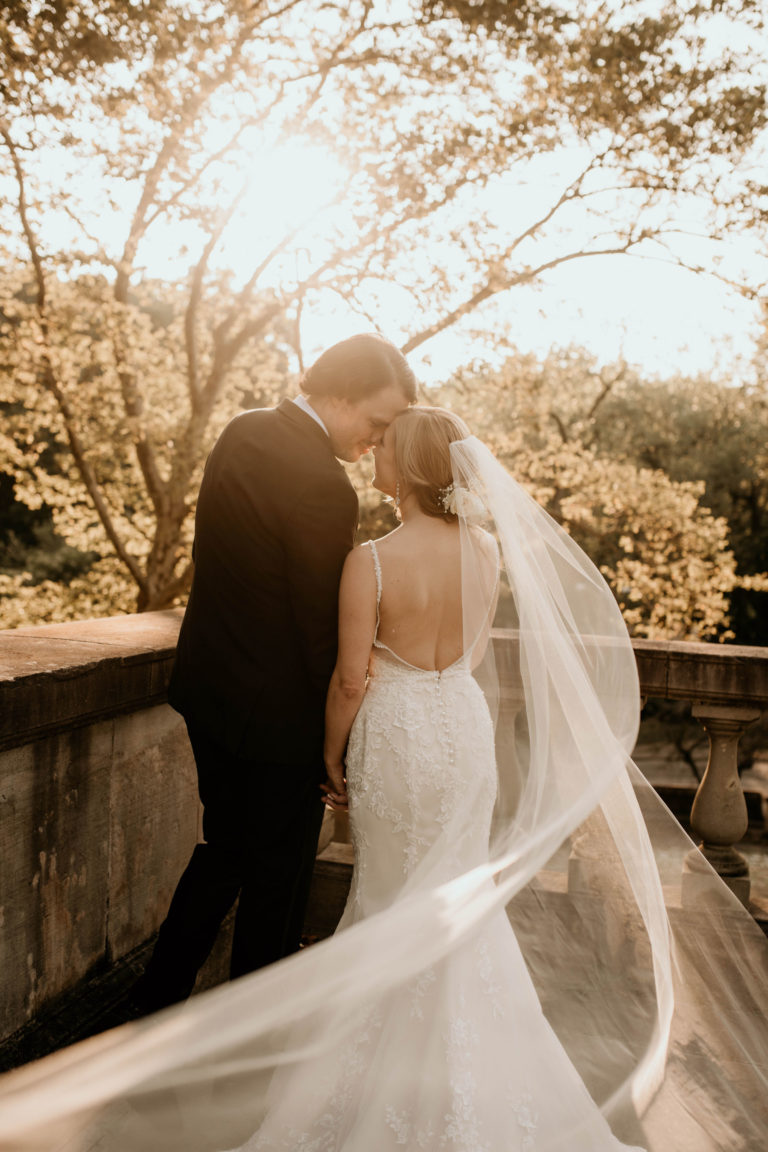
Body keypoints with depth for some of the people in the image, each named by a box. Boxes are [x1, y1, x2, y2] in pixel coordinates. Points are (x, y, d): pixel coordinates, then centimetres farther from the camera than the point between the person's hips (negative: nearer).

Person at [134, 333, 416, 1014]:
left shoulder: (242, 431, 2)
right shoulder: (323, 485, -26)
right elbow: (325, 630, -21)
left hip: (209, 685, 9)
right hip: (278, 713, -8)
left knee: (226, 848, 25)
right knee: (278, 876, 12)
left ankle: (157, 1000, 39)